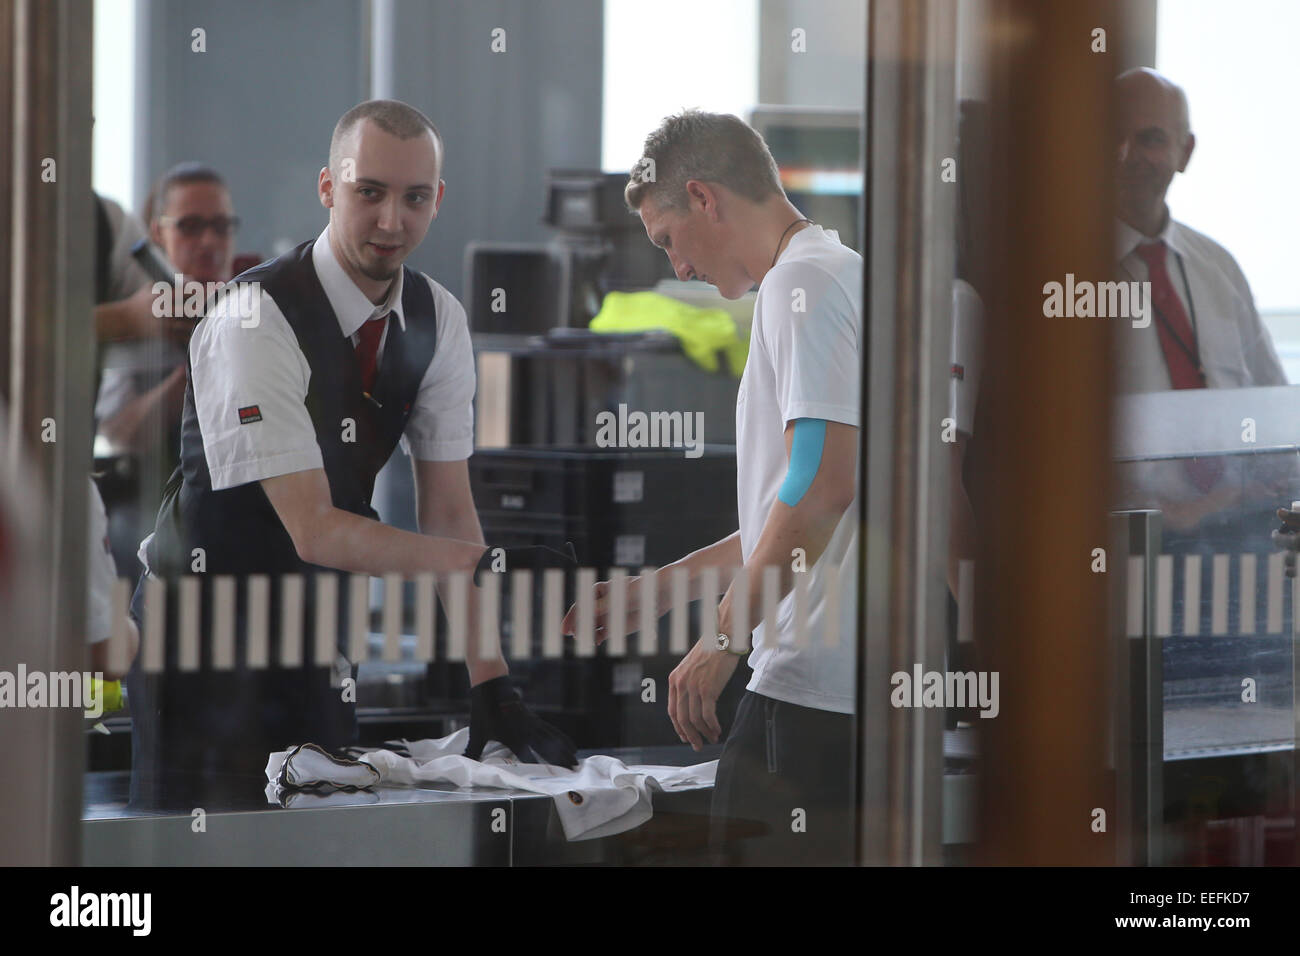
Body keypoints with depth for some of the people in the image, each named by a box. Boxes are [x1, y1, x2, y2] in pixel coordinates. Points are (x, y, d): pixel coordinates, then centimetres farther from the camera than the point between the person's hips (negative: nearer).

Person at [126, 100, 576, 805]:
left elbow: (447, 510, -2)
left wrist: (491, 691, -10)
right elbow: (313, 530, -26)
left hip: (316, 637, 6)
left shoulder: (438, 320, -2)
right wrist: (486, 565, -35)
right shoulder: (255, 319, -23)